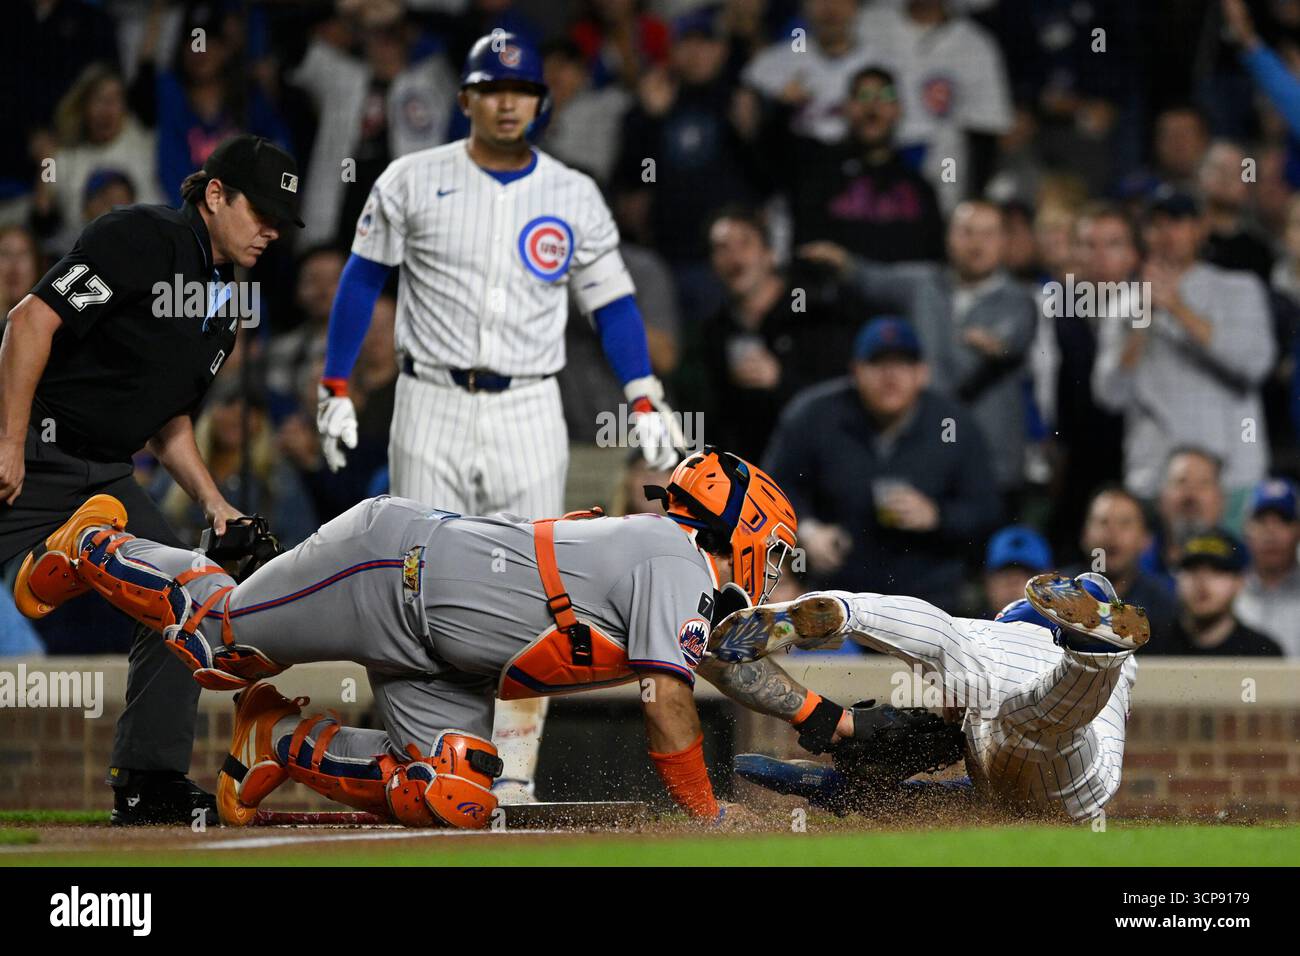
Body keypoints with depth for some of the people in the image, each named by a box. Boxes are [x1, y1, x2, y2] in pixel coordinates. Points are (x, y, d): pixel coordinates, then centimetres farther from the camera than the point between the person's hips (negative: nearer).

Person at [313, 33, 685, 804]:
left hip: (530, 414, 1)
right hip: (433, 408, -1)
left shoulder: (574, 197, 5)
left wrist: (645, 401, -5)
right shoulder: (413, 182, 2)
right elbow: (362, 281, 7)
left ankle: (516, 783, 3)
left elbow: (612, 301, 7)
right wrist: (336, 389, 2)